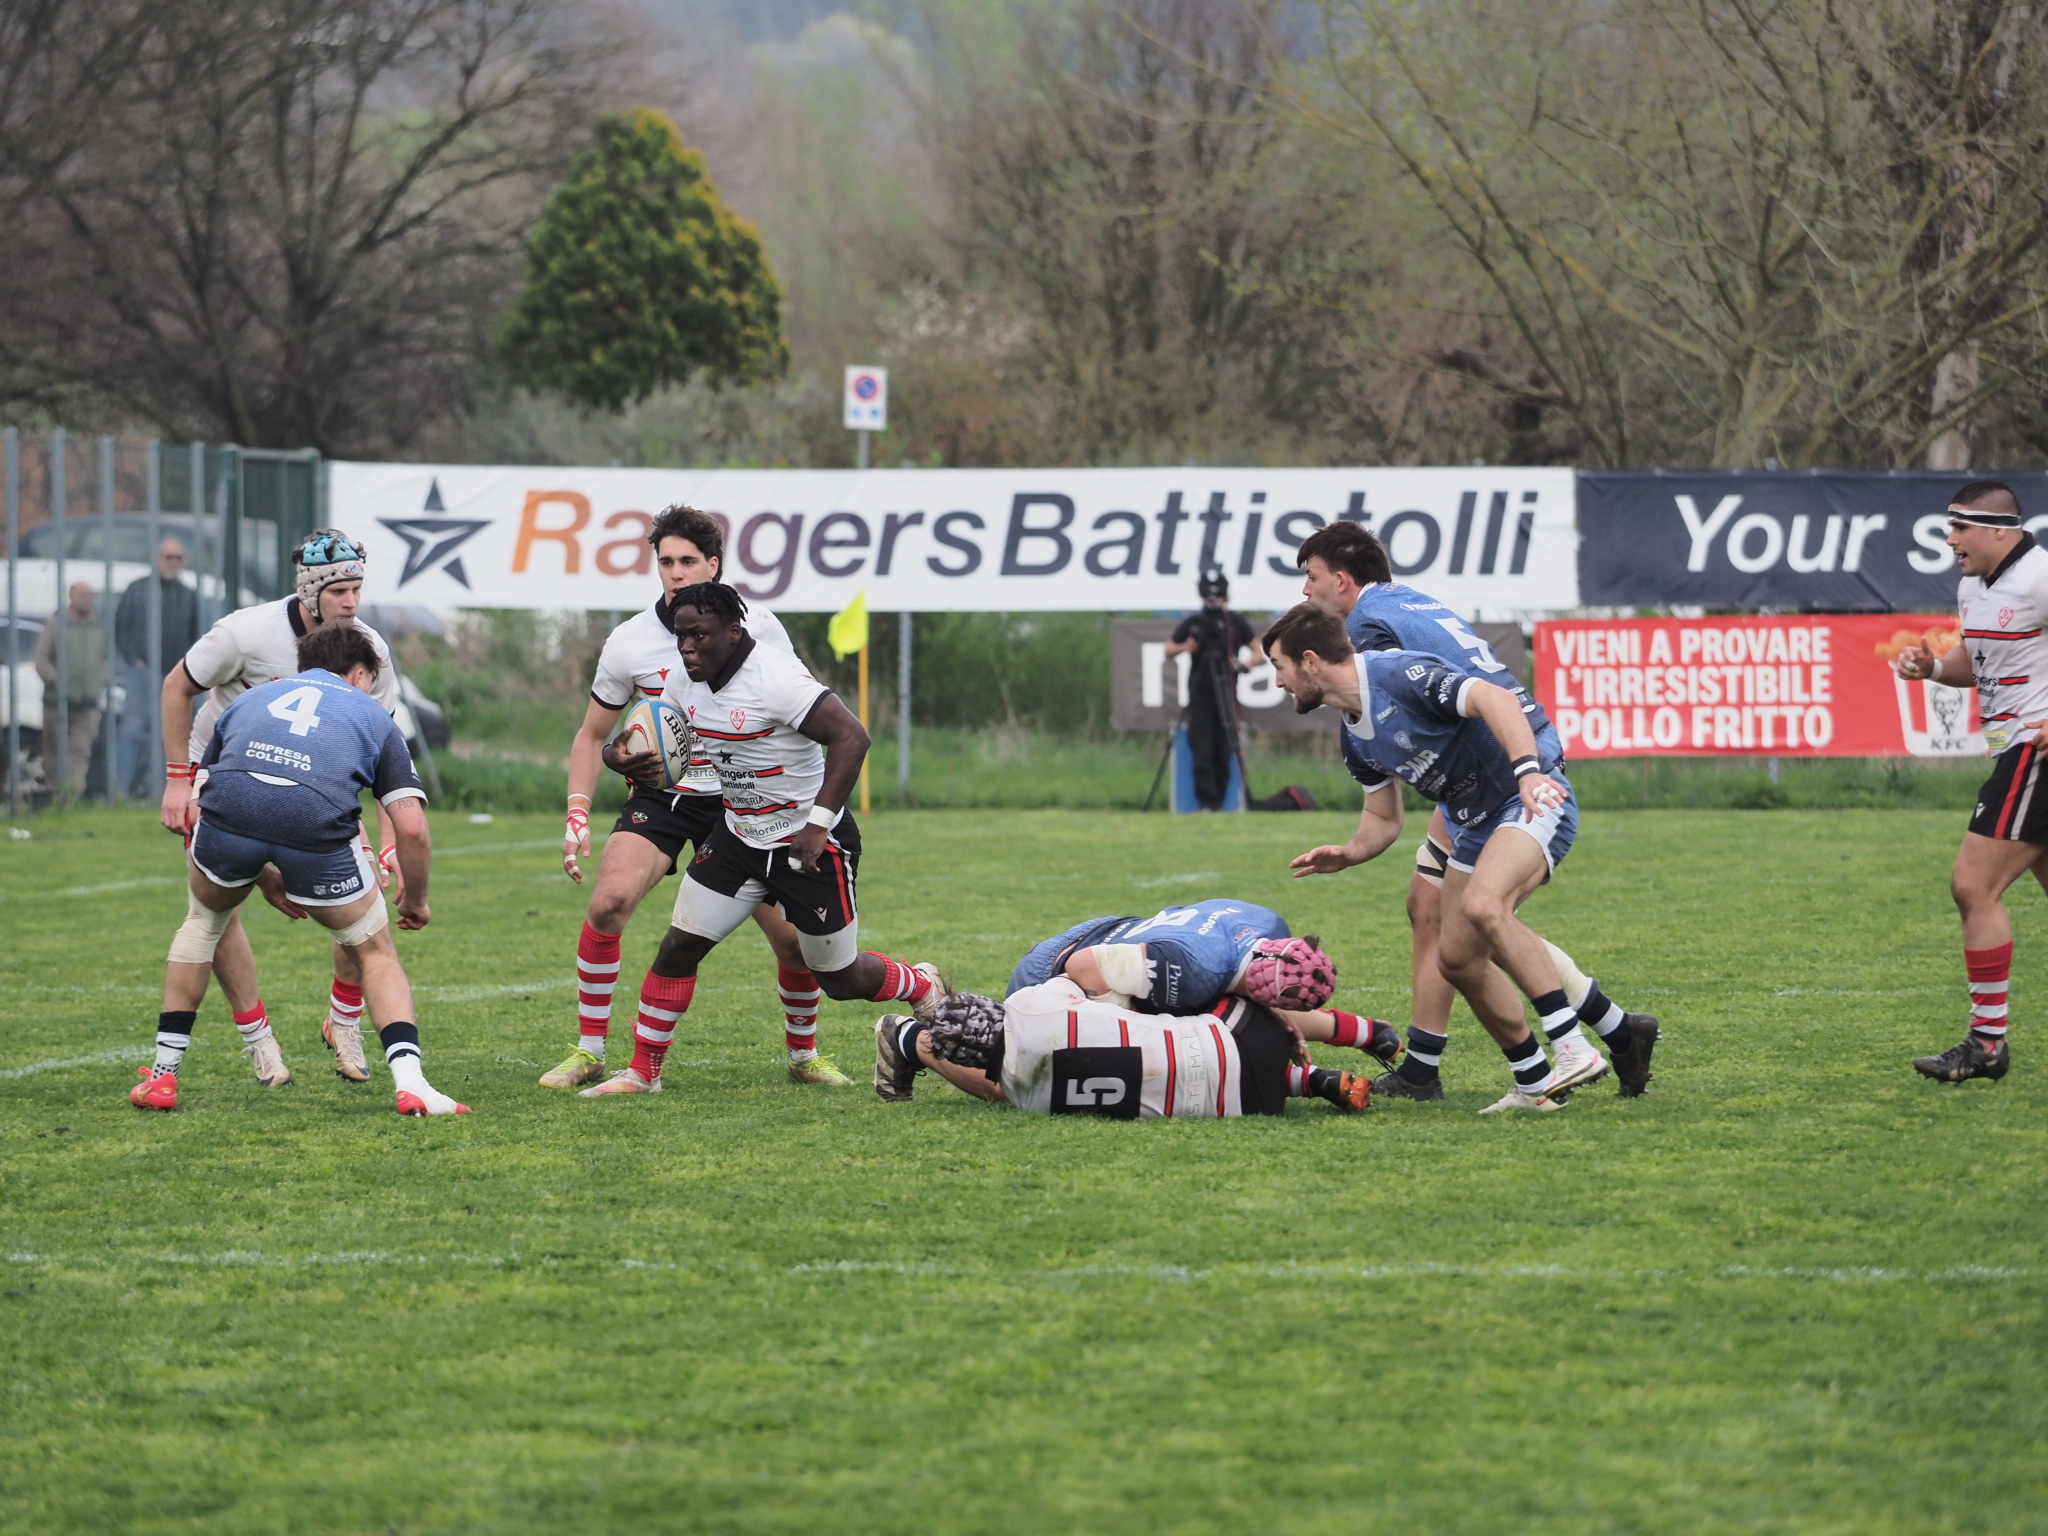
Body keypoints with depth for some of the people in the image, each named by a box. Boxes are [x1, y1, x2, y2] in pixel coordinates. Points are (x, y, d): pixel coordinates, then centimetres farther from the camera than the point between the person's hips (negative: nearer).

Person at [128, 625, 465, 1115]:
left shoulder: (250, 698, 36)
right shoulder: (371, 715, 28)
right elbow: (412, 830, 18)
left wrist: (264, 877, 49)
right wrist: (415, 900, 36)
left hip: (228, 813, 2)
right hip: (318, 826, -2)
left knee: (204, 919, 34)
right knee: (376, 952, 20)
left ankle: (164, 1074, 32)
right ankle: (410, 1081, 0)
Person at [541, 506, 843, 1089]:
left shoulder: (757, 627, -6)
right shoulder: (629, 642, -6)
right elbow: (592, 736, 4)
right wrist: (578, 815, -8)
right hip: (660, 796, 0)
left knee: (794, 936, -6)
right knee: (609, 900, -24)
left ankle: (804, 1054, 20)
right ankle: (588, 1051, -12)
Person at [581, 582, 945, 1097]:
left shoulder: (775, 677, -26)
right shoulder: (687, 680, -1)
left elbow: (851, 737, -30)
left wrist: (818, 824, -31)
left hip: (811, 846, -7)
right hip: (739, 837, 7)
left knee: (841, 980, 6)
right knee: (679, 947, -2)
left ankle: (922, 988, 36)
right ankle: (643, 1071, 9)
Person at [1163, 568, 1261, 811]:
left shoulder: (1237, 623, 4)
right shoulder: (1192, 623, 5)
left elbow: (1259, 652, 6)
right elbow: (1169, 649, 11)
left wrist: (1248, 664, -16)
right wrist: (1185, 647, -11)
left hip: (1226, 695, 1)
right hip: (1200, 695, -1)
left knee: (1224, 753, 1)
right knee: (1203, 752, -9)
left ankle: (1219, 801, 8)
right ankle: (1207, 802, -11)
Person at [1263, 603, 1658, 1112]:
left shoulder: (1401, 674, -20)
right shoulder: (1355, 736, 9)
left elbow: (1496, 700, -31)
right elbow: (1383, 819, 19)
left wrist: (1528, 769, -46)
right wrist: (1347, 855, -3)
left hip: (1536, 801, -10)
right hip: (1476, 824, 10)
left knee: (1482, 906, -32)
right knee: (1457, 957, 3)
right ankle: (1535, 1085, 13)